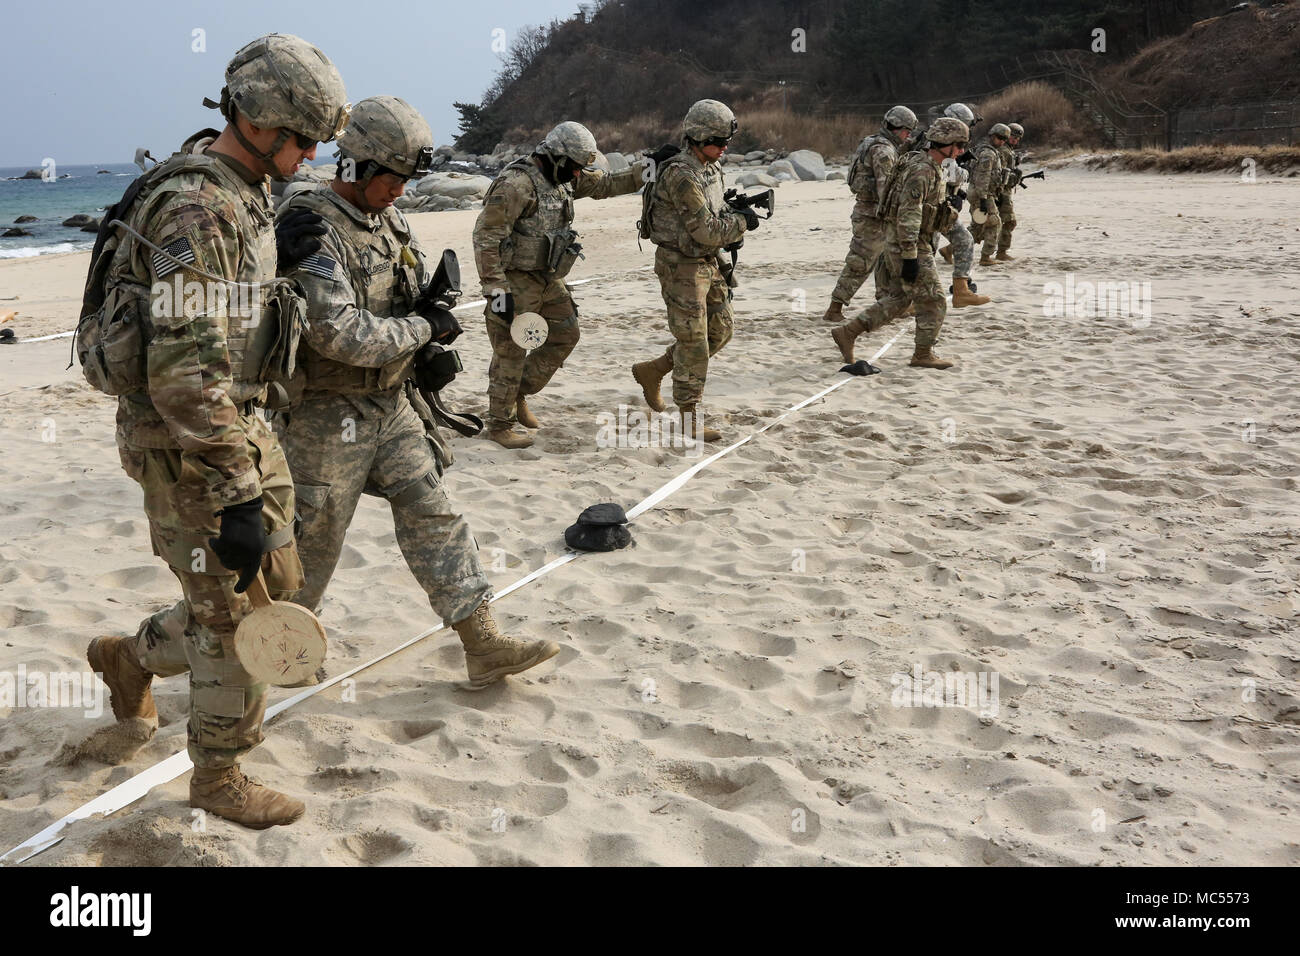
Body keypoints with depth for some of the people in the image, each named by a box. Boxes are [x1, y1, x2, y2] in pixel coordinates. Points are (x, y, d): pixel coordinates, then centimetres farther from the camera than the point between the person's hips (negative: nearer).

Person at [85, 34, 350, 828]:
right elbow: (186, 376, -29)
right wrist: (239, 498, -29)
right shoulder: (200, 213, -24)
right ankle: (219, 779, 23)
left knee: (277, 584, 17)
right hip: (190, 446, -9)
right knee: (237, 616, 3)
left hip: (238, 426, 9)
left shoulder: (246, 192, 8)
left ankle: (132, 658, 38)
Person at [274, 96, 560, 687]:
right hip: (327, 415, -7)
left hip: (392, 405, 7)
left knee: (433, 516, 4)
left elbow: (414, 299, 19)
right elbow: (338, 333, -29)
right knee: (315, 538, 8)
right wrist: (422, 329, -19)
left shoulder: (390, 222, 7)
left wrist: (431, 332, -4)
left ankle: (484, 646, 7)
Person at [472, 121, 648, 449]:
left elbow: (605, 184, 18)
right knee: (511, 352, -1)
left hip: (548, 278, 9)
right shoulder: (516, 183, -22)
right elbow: (486, 237, -23)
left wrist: (647, 169, 7)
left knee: (565, 336, 13)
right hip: (516, 279, -9)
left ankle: (518, 394, 28)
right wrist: (496, 290, -24)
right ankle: (499, 424, 13)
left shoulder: (563, 177, 4)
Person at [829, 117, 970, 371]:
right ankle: (923, 354, 10)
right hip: (907, 244, -10)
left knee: (896, 300, 13)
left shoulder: (929, 168, 13)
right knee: (933, 301, 0)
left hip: (897, 242, 10)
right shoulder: (922, 170, -19)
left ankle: (847, 332, 11)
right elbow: (908, 216, -25)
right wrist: (910, 257, -26)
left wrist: (927, 245, 25)